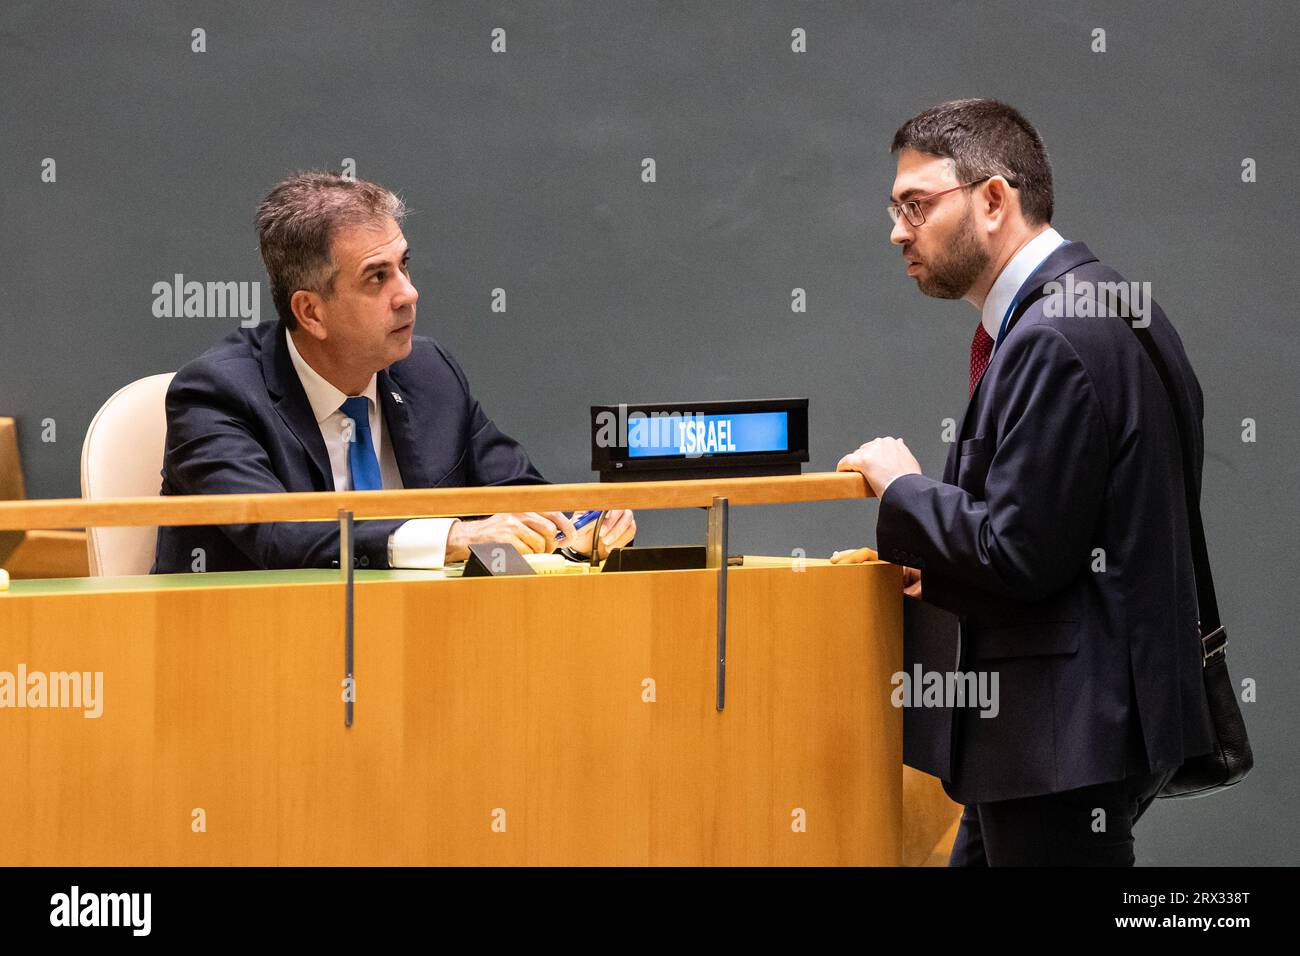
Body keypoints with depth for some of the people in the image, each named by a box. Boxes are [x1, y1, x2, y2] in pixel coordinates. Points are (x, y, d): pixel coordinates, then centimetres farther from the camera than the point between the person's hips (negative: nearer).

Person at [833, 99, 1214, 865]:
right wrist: (937, 567, 13)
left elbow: (1022, 555, -22)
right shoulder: (1099, 304, 12)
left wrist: (903, 489, -7)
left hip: (1070, 734, -10)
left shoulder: (1054, 340, -19)